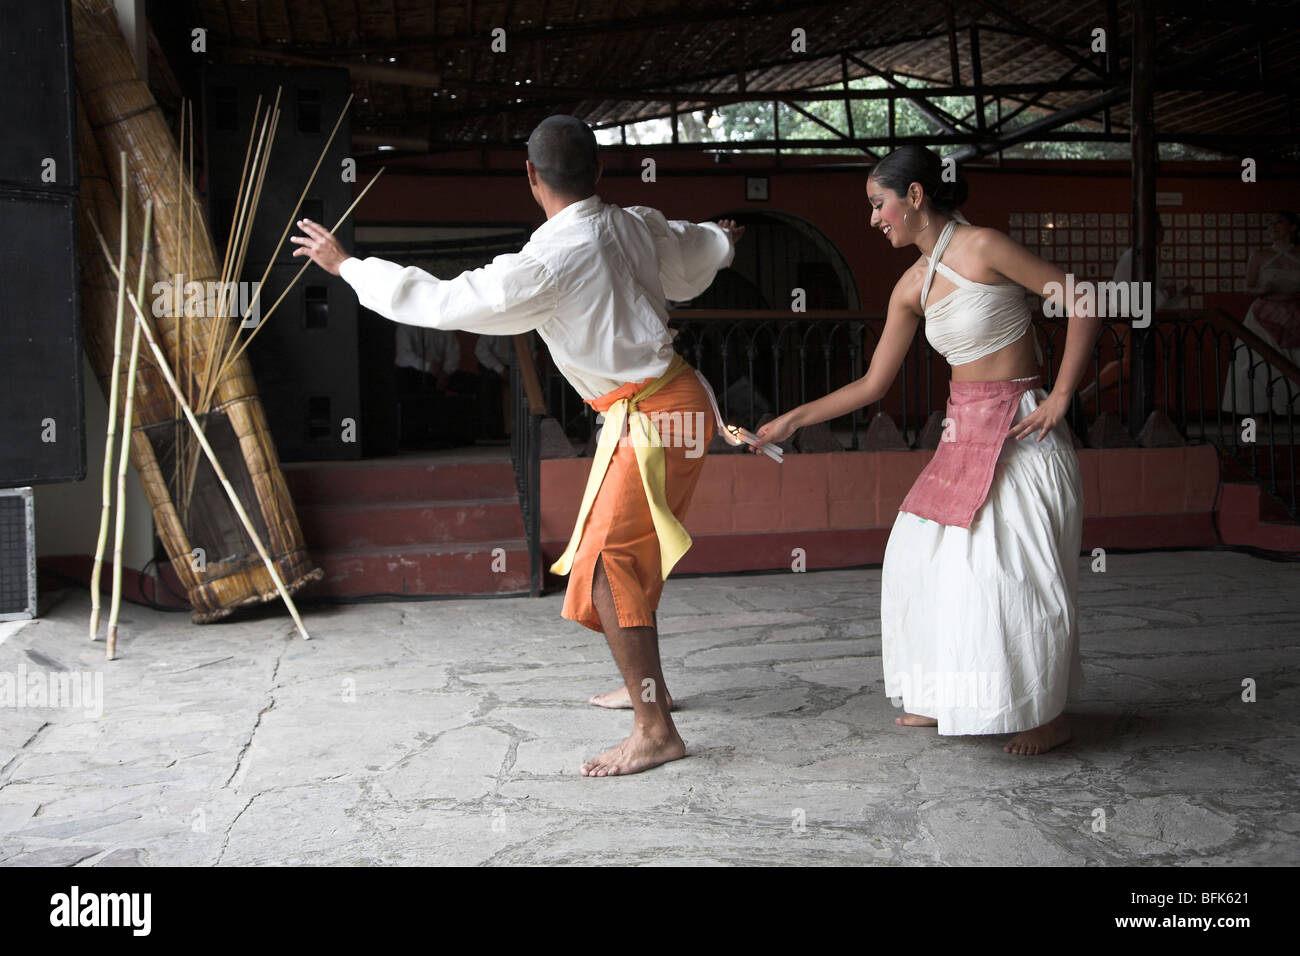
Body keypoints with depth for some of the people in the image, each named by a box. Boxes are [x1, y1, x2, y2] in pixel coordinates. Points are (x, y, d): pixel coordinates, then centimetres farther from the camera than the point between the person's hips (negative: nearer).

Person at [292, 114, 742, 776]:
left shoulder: (547, 262, -20)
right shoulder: (636, 226, 2)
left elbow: (439, 302, -12)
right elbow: (695, 255, 24)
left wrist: (345, 265, 0)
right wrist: (721, 238, 50)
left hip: (652, 419, -9)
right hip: (674, 398, 9)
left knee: (605, 565, -10)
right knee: (631, 552, 21)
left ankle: (654, 731, -10)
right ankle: (645, 683, 35)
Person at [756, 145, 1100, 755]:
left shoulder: (982, 248, -12)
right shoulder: (912, 287, 8)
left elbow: (1081, 304, -12)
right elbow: (873, 385, 11)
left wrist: (1061, 397, -15)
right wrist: (793, 420, 10)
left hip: (1019, 432, -8)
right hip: (965, 433, 8)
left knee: (1011, 567, -7)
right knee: (926, 558, 8)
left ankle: (1049, 715, 11)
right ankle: (950, 698, 24)